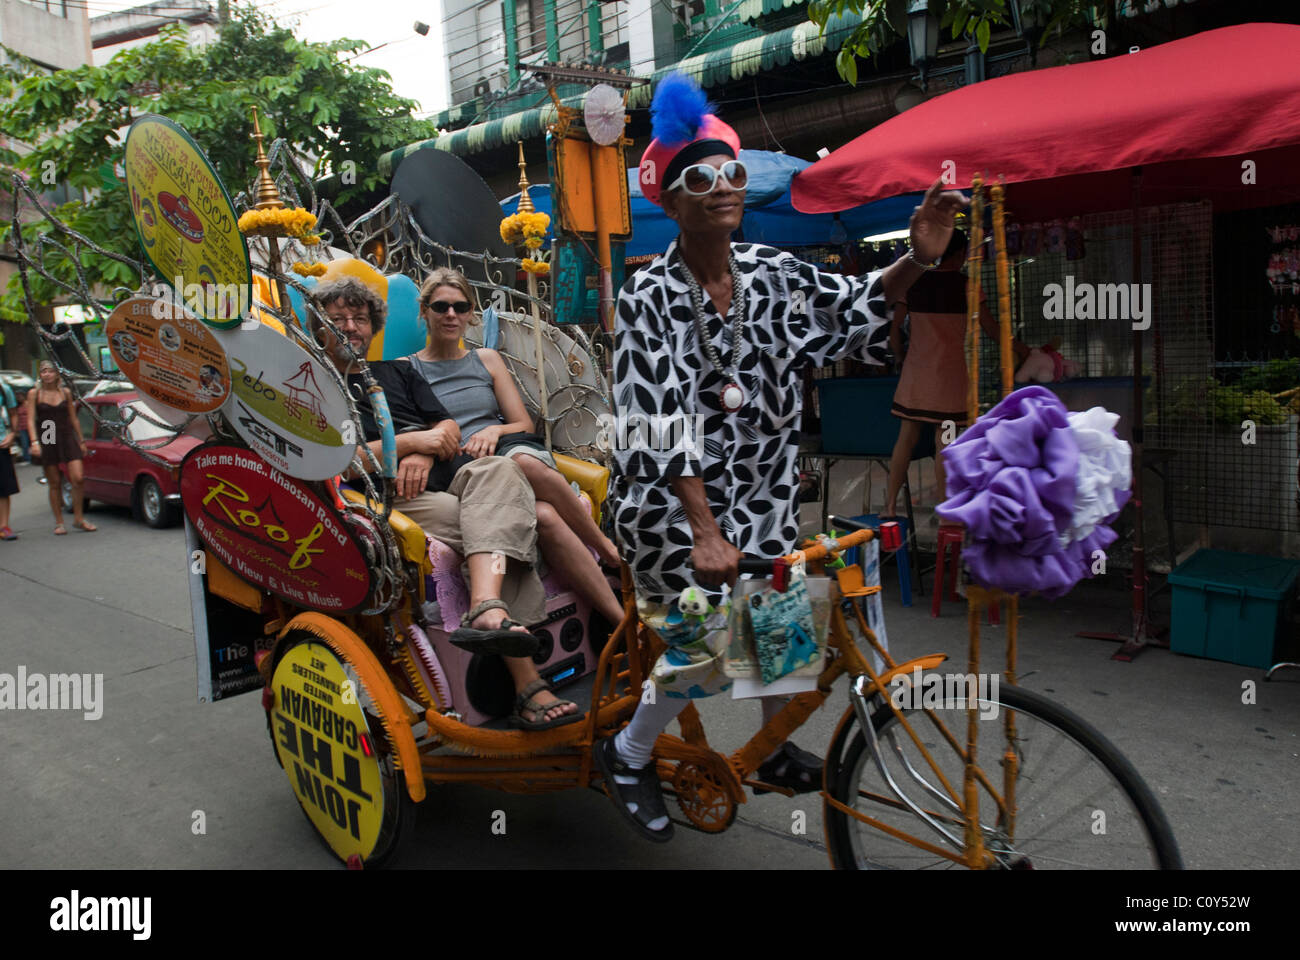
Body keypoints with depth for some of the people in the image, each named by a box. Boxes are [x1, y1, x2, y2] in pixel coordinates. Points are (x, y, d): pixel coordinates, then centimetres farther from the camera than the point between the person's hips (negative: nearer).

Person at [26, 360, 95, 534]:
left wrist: (81, 441, 13)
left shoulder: (66, 392, 8)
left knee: (78, 478, -11)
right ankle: (59, 522, 12)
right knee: (55, 484, 2)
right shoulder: (34, 394, 2)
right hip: (46, 440, -1)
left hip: (67, 438, 1)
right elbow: (30, 420, -5)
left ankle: (78, 518, 2)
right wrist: (34, 442, -17)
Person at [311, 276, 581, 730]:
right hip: (395, 502, -4)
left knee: (498, 470, -33)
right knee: (505, 525, -30)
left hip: (452, 478, 5)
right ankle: (528, 686, -41)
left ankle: (486, 610, -55)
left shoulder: (397, 372, 31)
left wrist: (425, 451, -4)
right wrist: (409, 441, -7)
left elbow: (449, 427, 19)